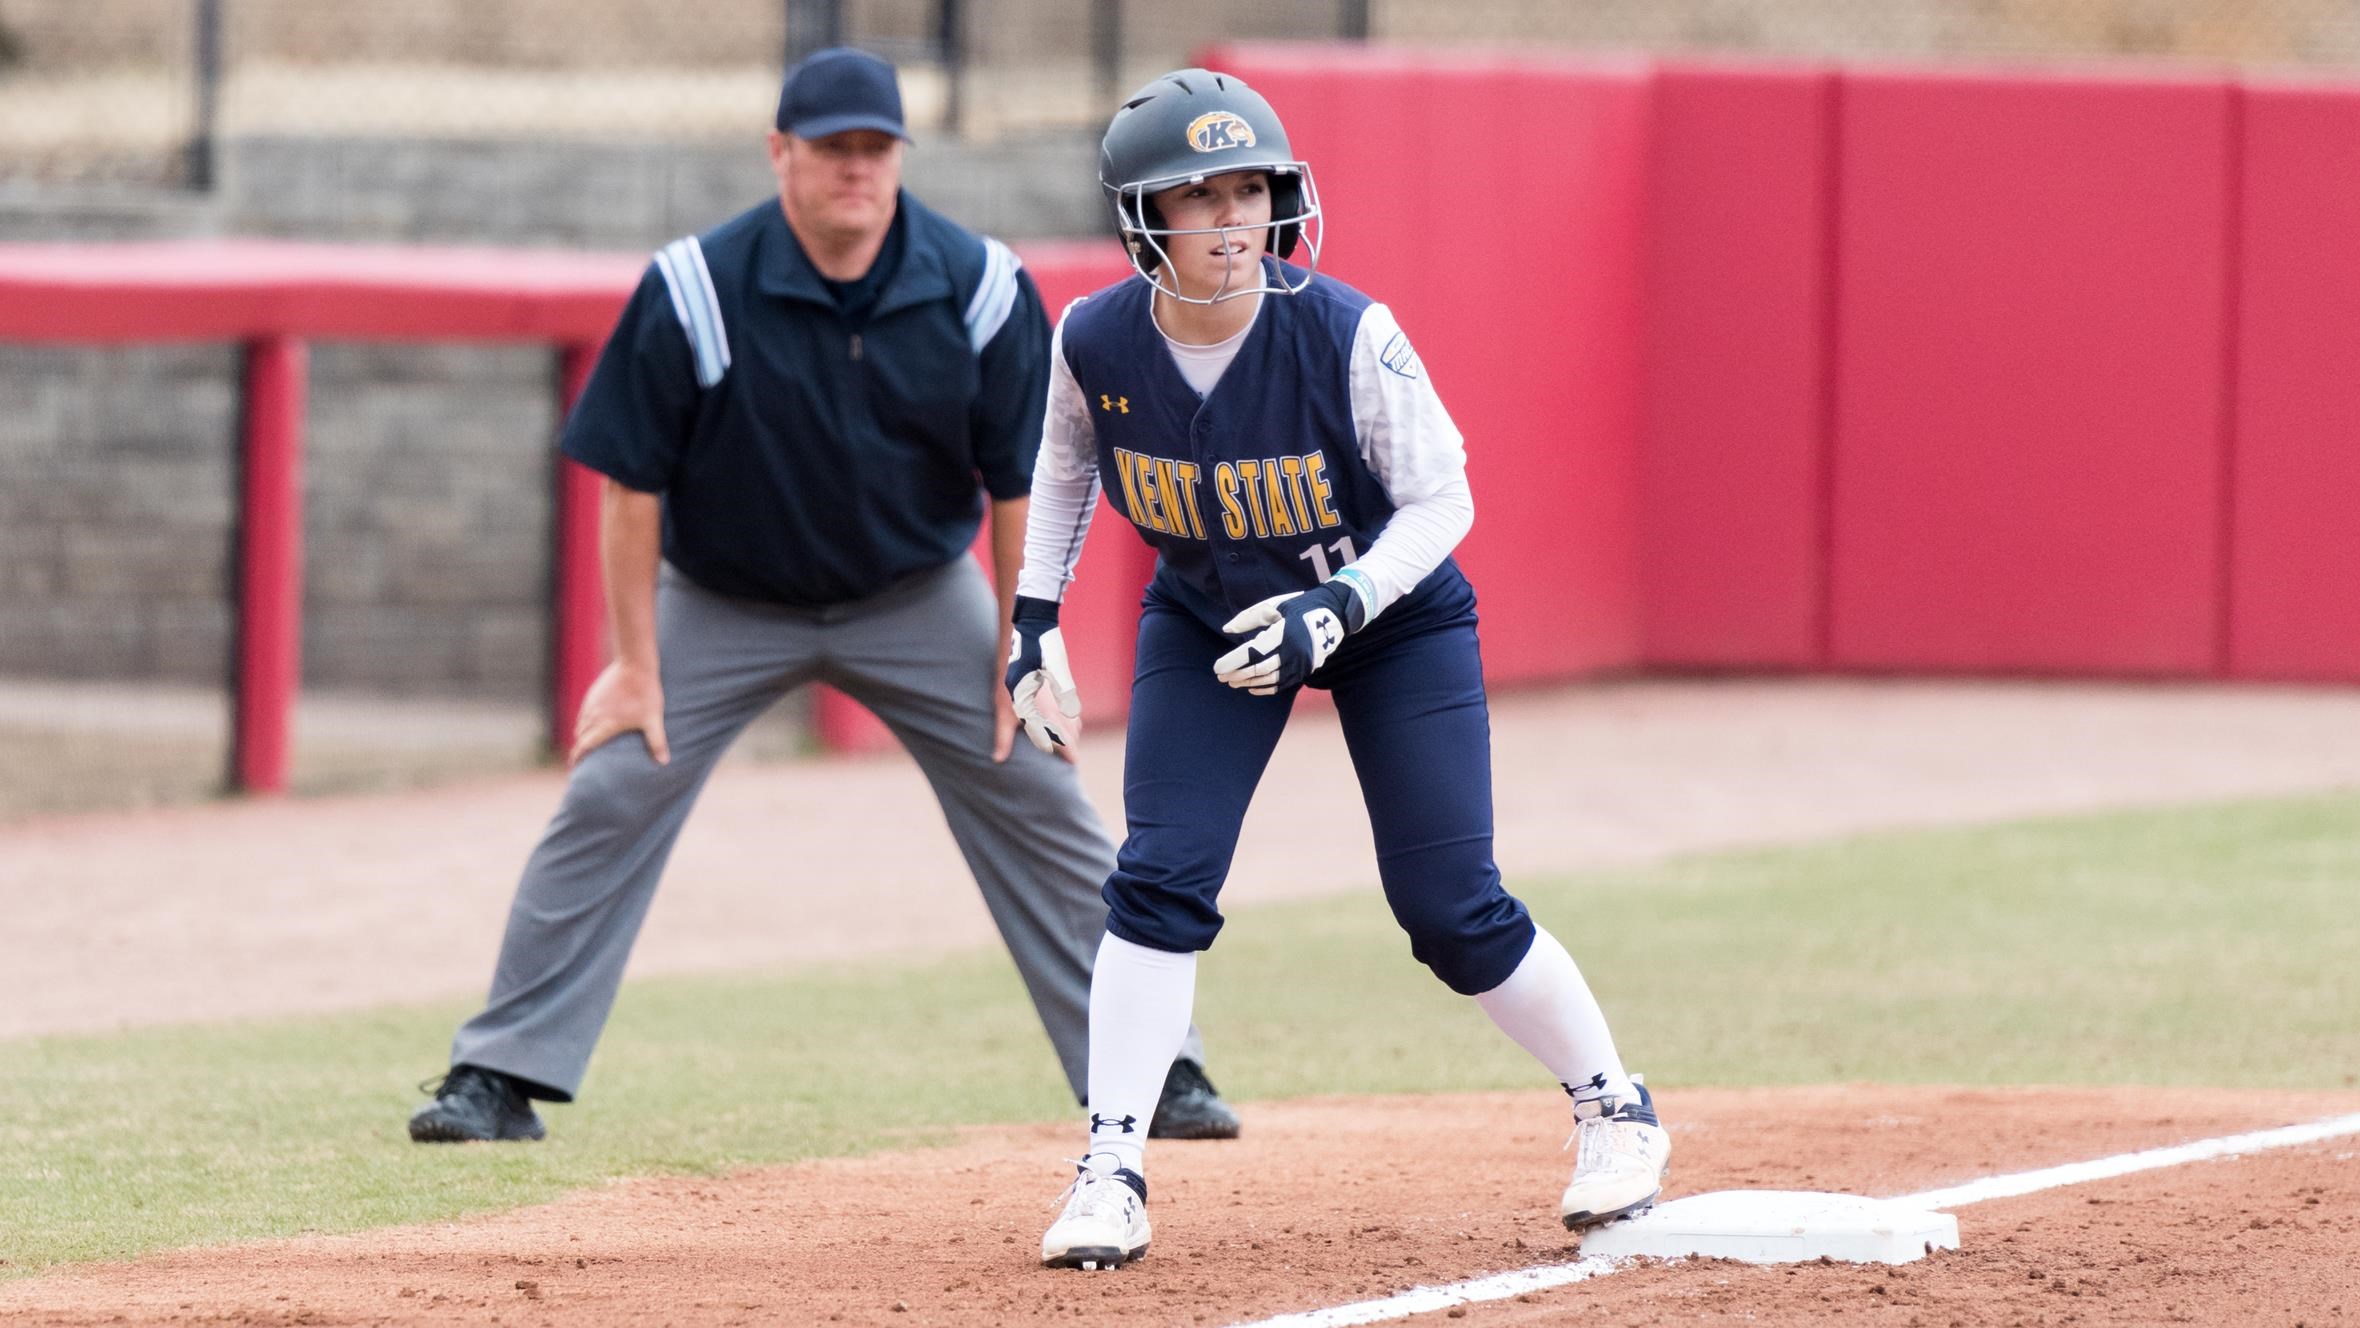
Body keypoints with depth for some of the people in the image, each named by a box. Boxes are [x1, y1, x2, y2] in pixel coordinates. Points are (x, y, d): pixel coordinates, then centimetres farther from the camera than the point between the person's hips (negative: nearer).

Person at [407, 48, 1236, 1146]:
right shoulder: (695, 291, -23)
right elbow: (632, 482, -15)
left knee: (1040, 804, -2)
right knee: (610, 800, -12)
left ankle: (1155, 1070, 7)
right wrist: (636, 667, -14)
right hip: (724, 602, -2)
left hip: (919, 597, 2)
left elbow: (1019, 481, -7)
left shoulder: (980, 289, -17)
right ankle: (498, 1077, -5)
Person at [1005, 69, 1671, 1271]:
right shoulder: (1094, 344, -20)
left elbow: (1442, 499, -19)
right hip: (1204, 619, 3)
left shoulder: (1349, 337, -30)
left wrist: (1339, 608, -34)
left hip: (1393, 615, -2)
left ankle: (1614, 1112, 18)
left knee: (1452, 908, -3)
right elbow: (1064, 466, 3)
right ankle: (1110, 1171, -5)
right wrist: (1032, 619, -4)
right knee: (1159, 879, -12)